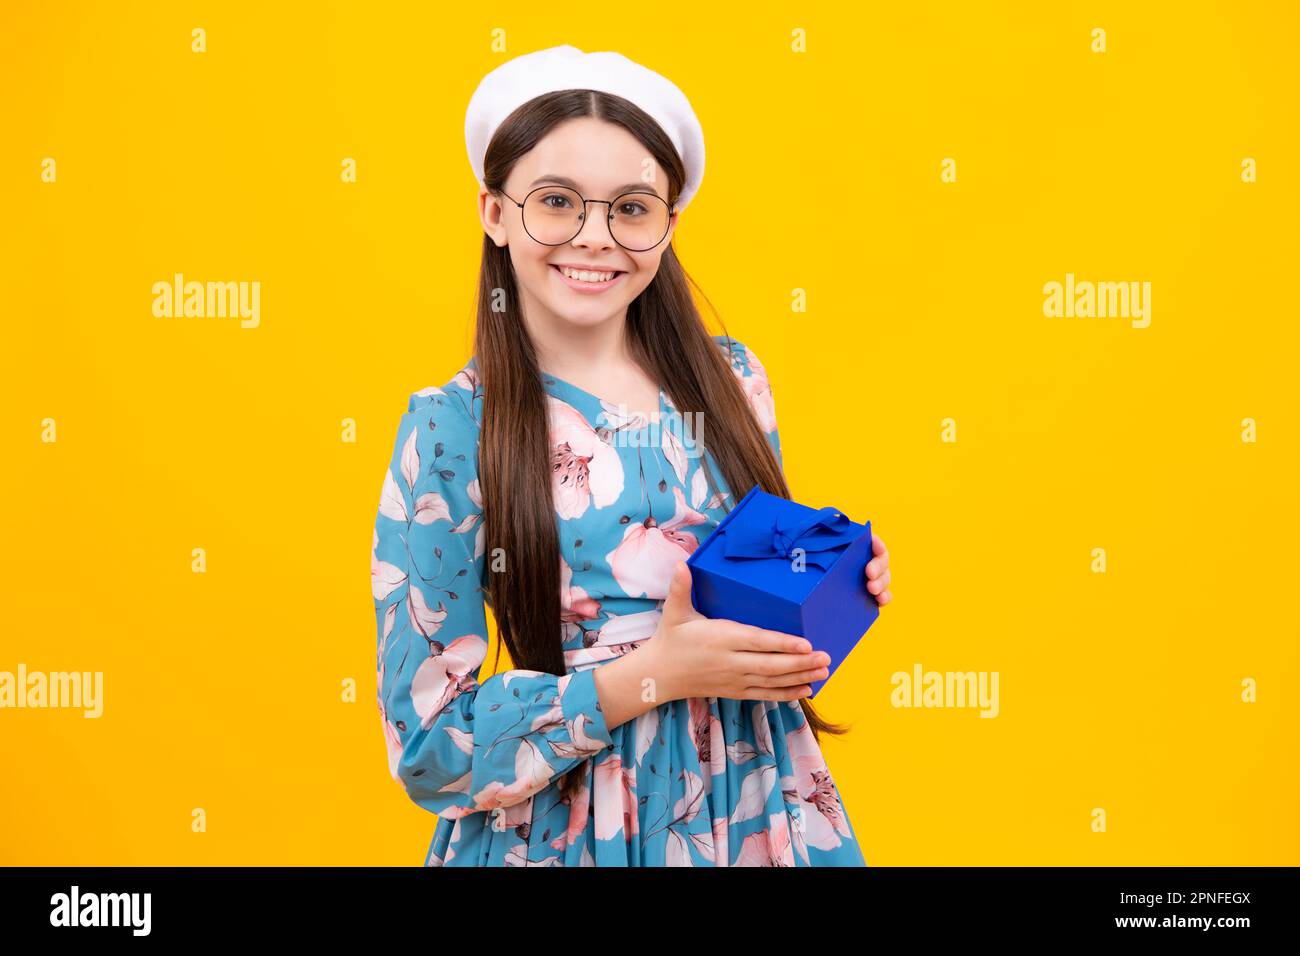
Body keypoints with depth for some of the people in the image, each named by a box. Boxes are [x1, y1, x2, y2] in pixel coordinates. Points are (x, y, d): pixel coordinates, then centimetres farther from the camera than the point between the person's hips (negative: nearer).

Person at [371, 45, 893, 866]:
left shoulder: (732, 379, -2)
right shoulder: (450, 430, -13)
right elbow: (427, 745, -13)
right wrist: (652, 676, -22)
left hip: (763, 807, 4)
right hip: (571, 830, -3)